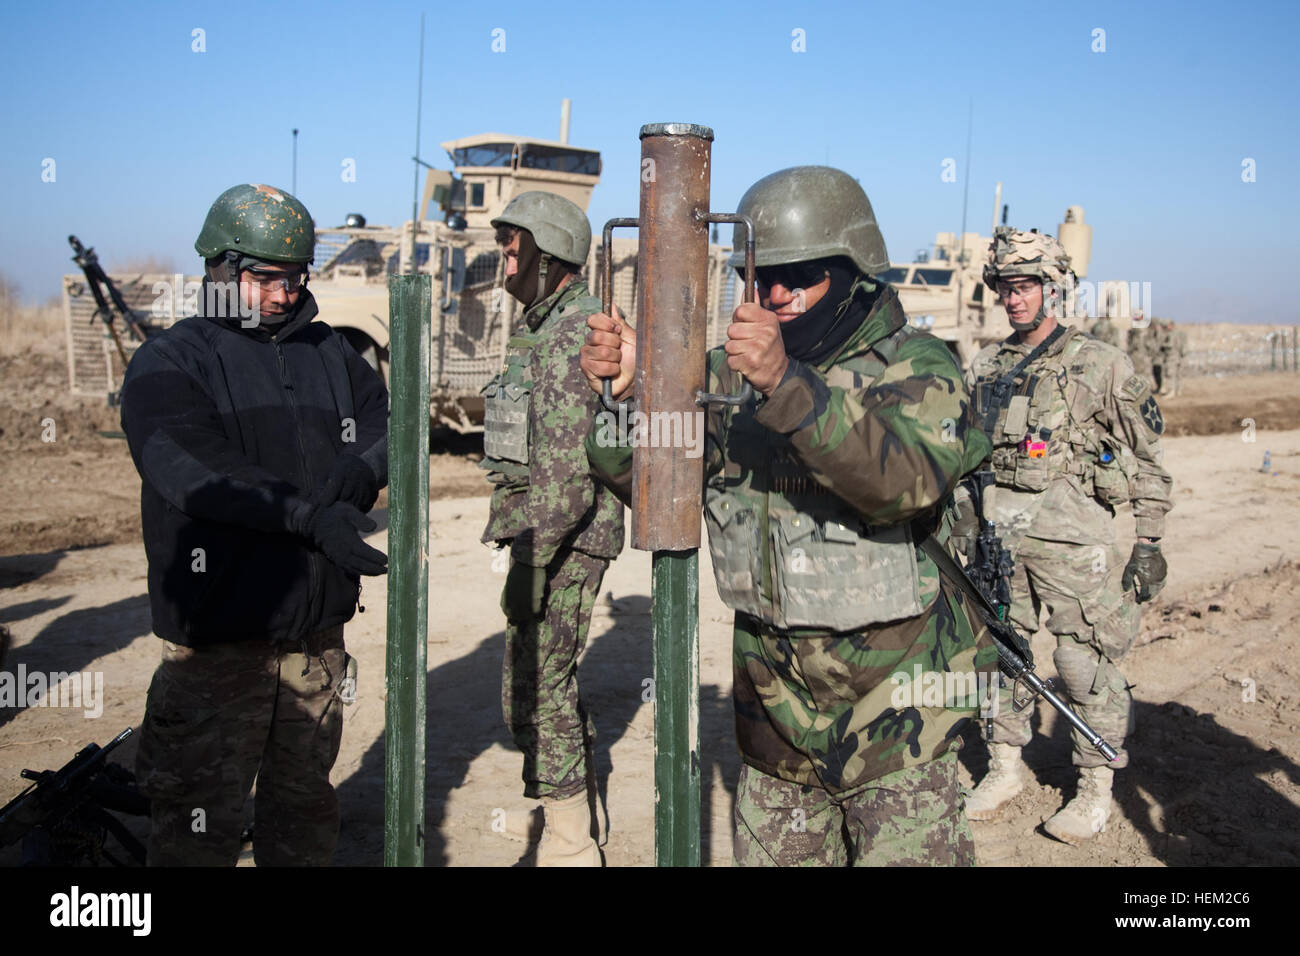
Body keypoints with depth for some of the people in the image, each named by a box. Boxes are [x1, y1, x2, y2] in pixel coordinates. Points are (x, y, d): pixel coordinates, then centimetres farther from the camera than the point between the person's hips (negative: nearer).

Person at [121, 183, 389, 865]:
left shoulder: (328, 352, 13)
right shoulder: (169, 363, -5)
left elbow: (390, 419, 9)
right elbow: (191, 469, -20)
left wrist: (363, 463, -15)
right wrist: (309, 515, -30)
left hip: (317, 632, 5)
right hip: (217, 641, -5)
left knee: (304, 804, 20)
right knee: (200, 821, 4)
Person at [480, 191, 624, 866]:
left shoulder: (572, 336, -18)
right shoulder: (547, 329, 15)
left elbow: (569, 469, -24)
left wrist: (531, 560, -23)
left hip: (561, 540, -11)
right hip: (550, 532, 11)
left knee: (534, 692, -4)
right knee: (551, 683, 20)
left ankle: (567, 847, 8)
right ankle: (578, 822, 35)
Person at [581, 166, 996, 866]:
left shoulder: (917, 369, -11)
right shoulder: (733, 374, 2)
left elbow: (908, 478, -32)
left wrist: (790, 385, -44)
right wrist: (626, 392, -25)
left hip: (891, 711, -4)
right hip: (773, 704, 5)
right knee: (772, 854, 17)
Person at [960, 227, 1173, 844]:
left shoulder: (1099, 365, -2)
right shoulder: (984, 369, 11)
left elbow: (1147, 461, -1)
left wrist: (1150, 543, -4)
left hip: (1071, 535, -4)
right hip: (996, 533, 5)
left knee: (1085, 662, -1)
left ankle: (1096, 789, 15)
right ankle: (1005, 769, 27)